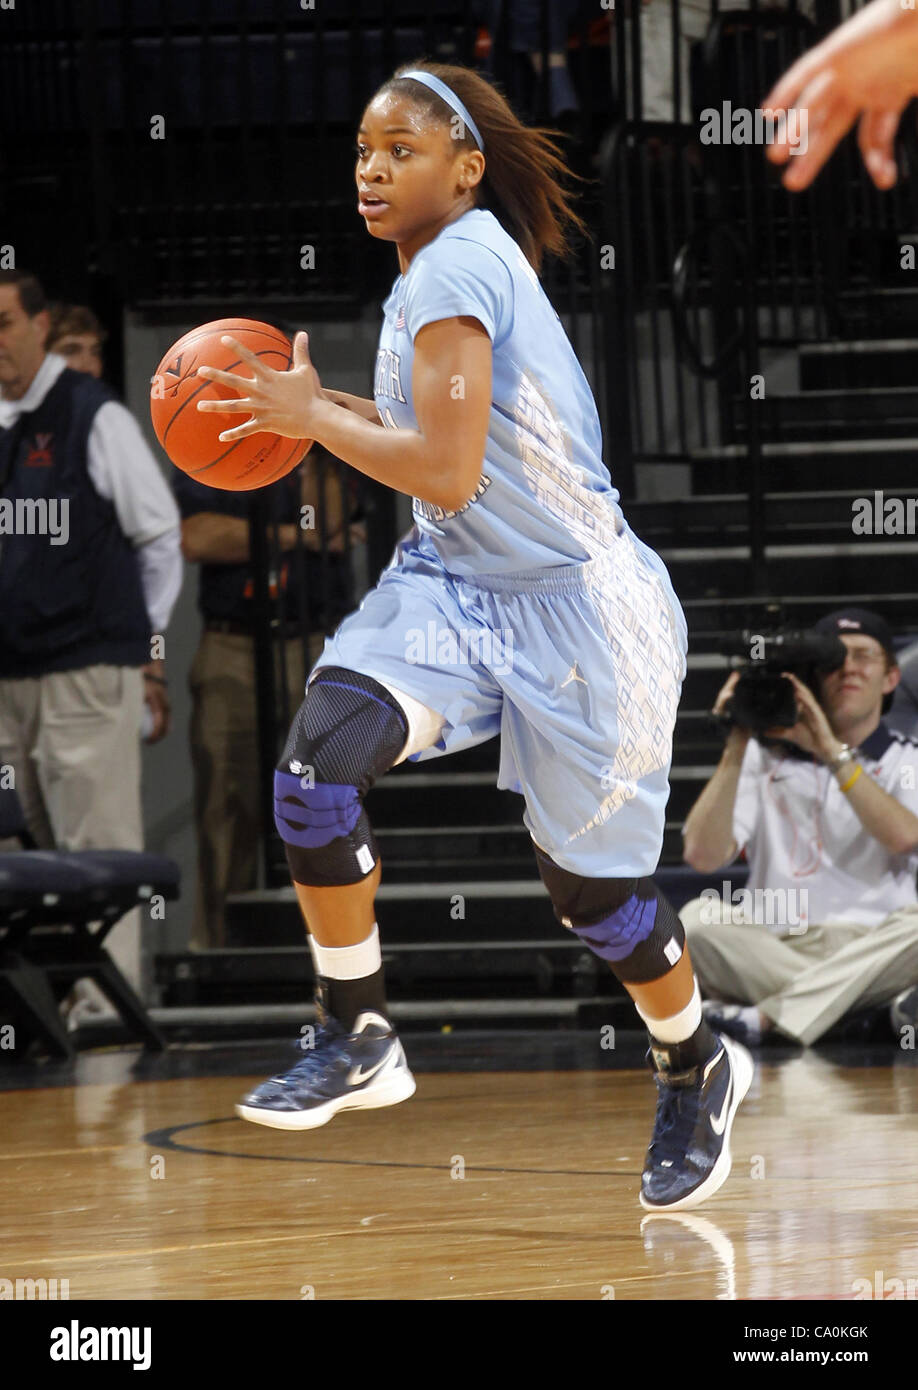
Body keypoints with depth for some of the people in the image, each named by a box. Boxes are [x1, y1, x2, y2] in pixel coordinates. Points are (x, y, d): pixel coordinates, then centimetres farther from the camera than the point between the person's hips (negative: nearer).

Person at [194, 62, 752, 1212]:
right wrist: (318, 407, 11)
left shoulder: (457, 268, -21)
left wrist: (313, 415, -14)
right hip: (457, 586, 8)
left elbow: (446, 473, -27)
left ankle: (696, 1069, 32)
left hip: (574, 602, -8)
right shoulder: (441, 267, 8)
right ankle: (356, 1041, -6)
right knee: (318, 756, -17)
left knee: (589, 882, 4)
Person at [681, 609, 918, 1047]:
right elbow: (703, 855, 0)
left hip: (873, 952, -1)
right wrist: (735, 751, -6)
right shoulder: (765, 757, 15)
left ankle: (767, 1016, -35)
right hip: (771, 951, 1)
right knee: (698, 919, -30)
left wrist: (834, 751, -13)